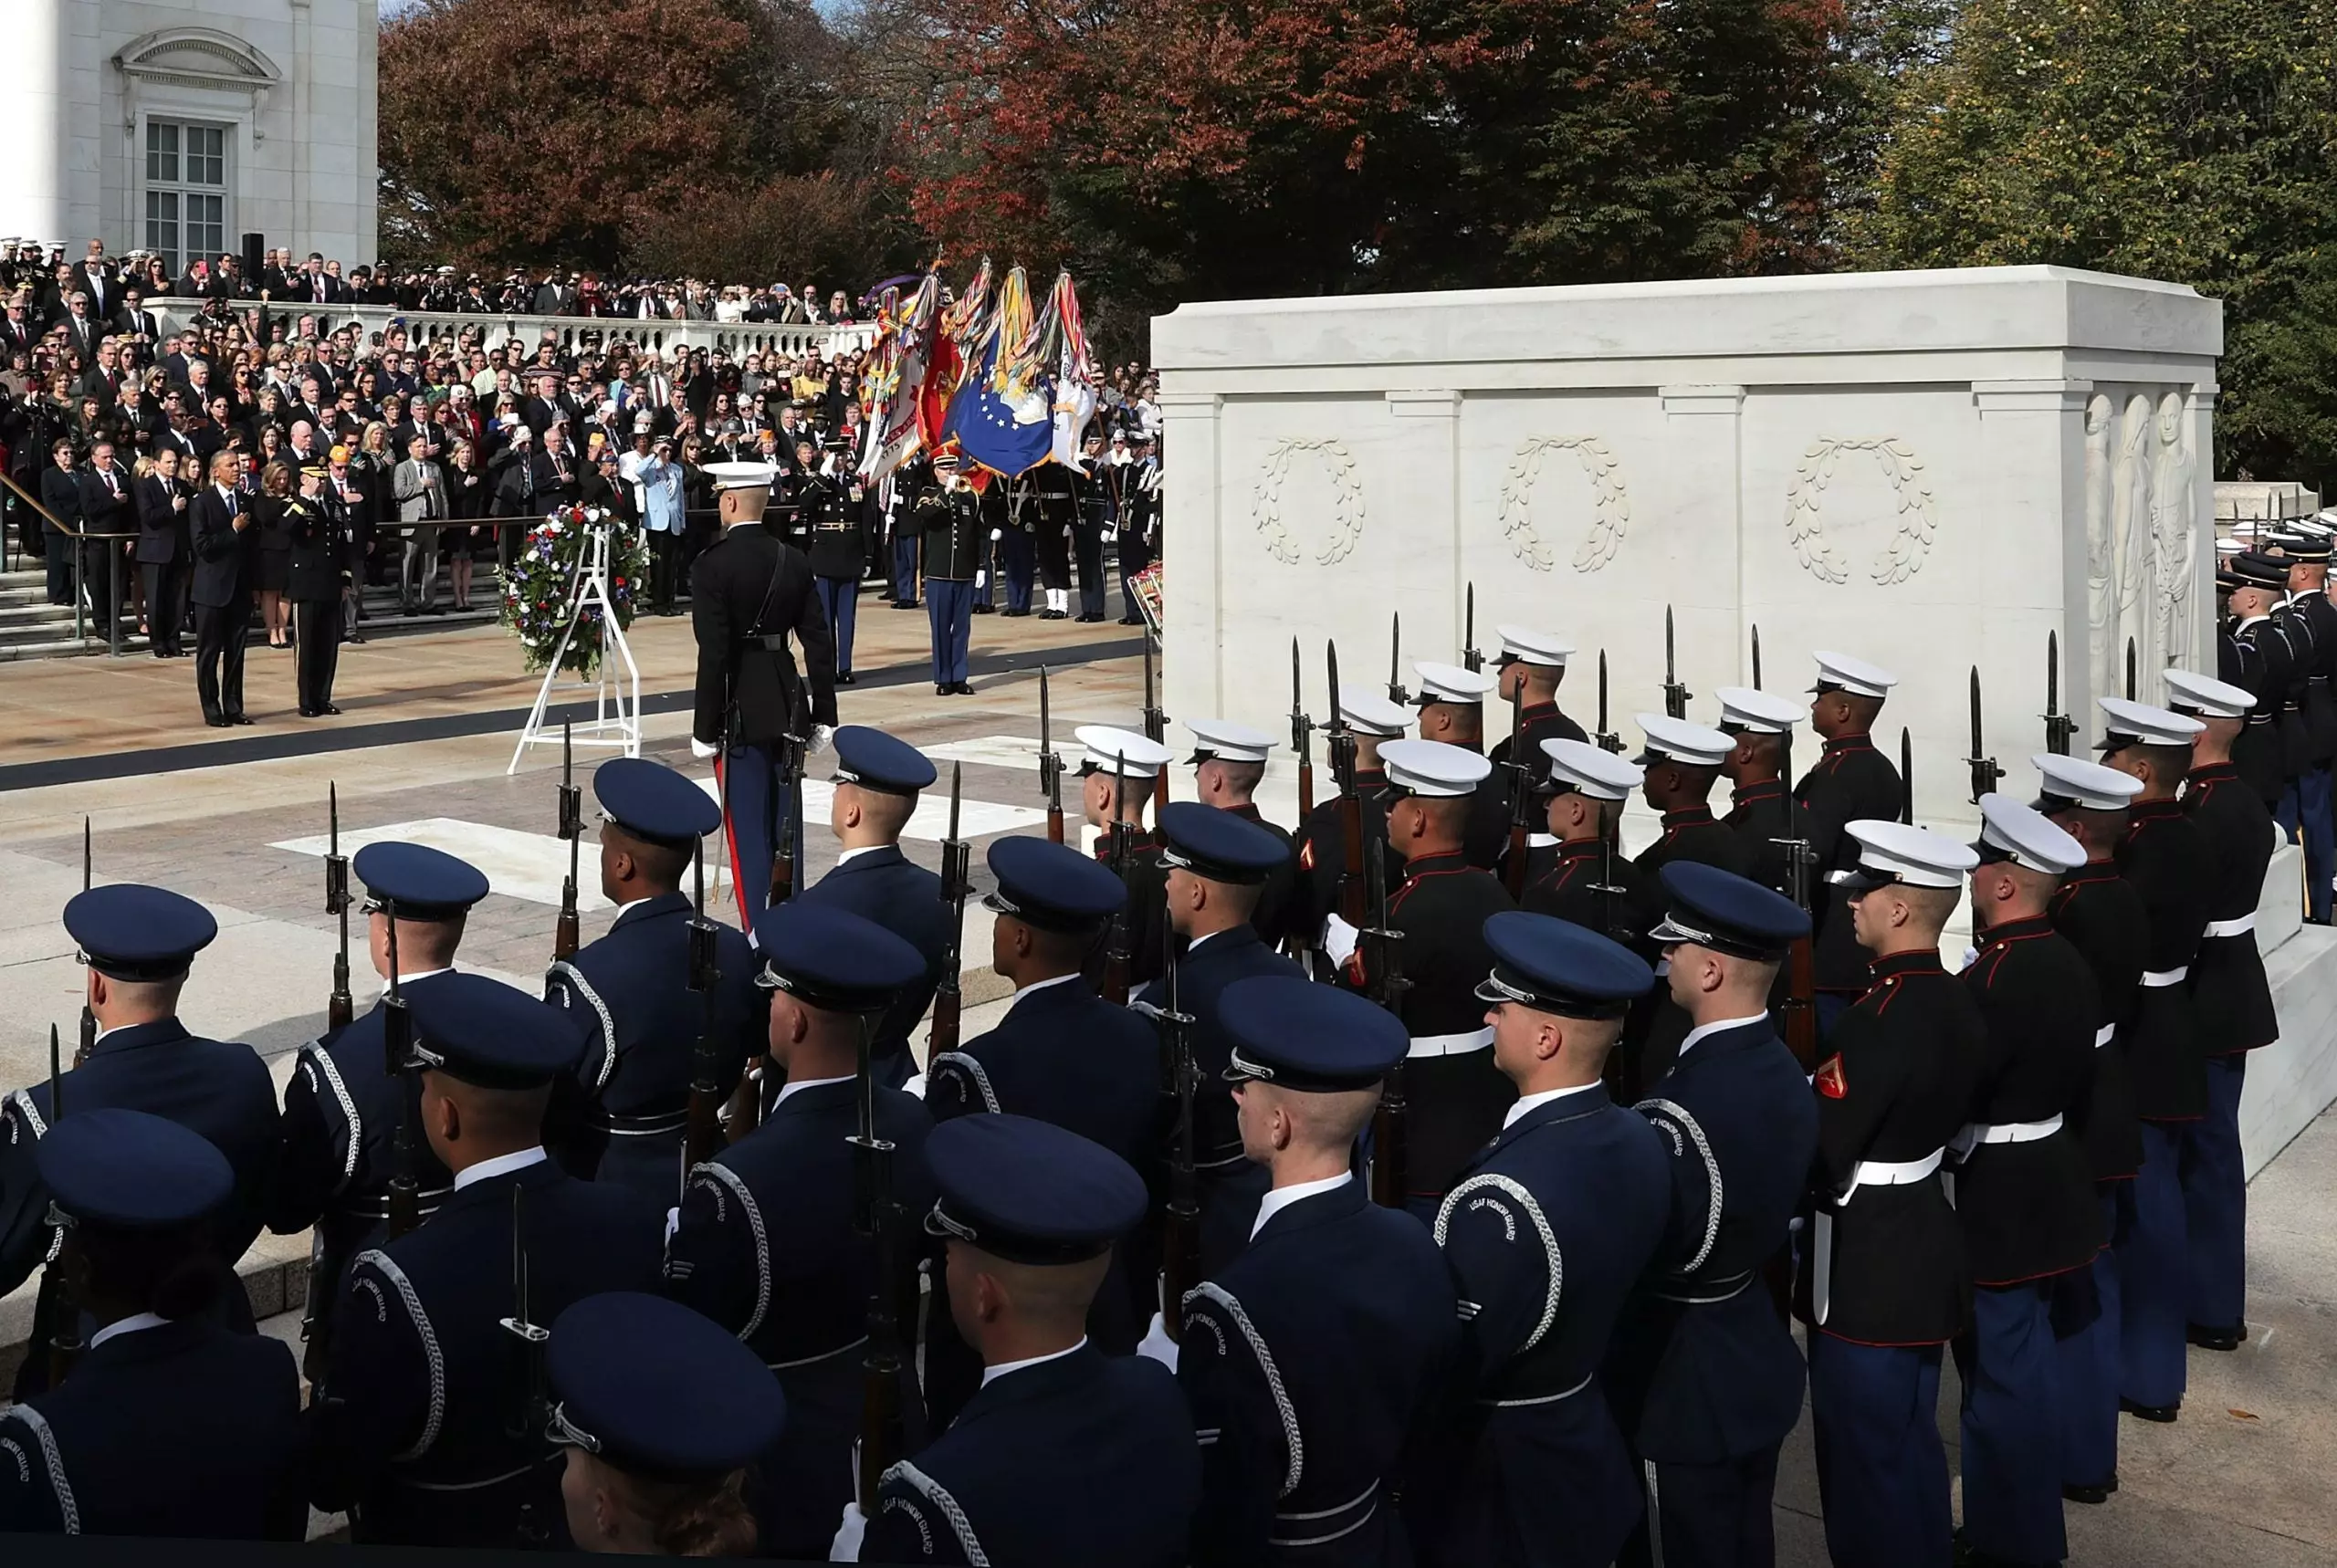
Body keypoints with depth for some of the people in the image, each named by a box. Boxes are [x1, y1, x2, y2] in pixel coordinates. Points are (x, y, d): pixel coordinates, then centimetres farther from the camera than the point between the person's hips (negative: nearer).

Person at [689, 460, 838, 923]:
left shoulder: (712, 566, -14)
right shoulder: (794, 561, 3)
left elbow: (714, 654, -17)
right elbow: (819, 642, 4)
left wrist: (705, 729, -11)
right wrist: (823, 714, 10)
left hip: (740, 711, -5)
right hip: (787, 707, 6)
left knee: (748, 827, 0)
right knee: (784, 820, 15)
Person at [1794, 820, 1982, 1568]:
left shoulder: (1882, 1017, -26)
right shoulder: (1955, 1002, 2)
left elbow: (1819, 1148, -25)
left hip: (1868, 1265, -9)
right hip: (1920, 1248, 9)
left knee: (1865, 1453, 6)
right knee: (1910, 1441, 22)